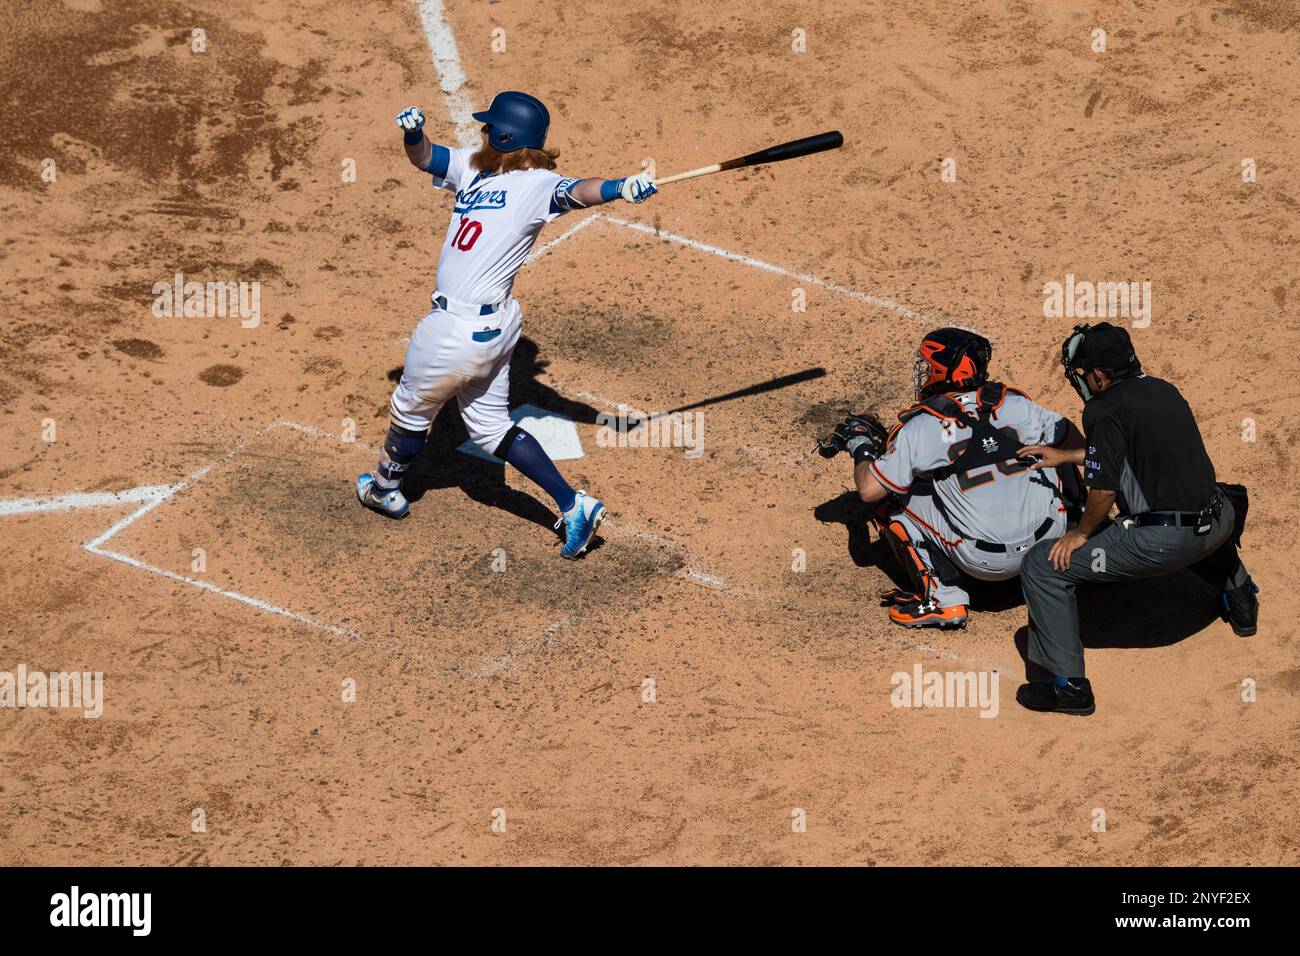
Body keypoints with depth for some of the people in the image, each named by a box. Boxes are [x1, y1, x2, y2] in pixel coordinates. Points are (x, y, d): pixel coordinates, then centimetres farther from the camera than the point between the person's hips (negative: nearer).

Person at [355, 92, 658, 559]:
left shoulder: (535, 185, -17)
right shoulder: (473, 167, 9)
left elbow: (576, 191, -33)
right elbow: (425, 157, 14)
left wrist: (621, 187, -52)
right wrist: (413, 132, -8)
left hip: (460, 328, -9)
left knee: (411, 408, 16)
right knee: (490, 424, 16)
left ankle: (385, 489, 42)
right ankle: (573, 505, 12)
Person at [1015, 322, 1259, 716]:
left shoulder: (1105, 409, -13)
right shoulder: (1163, 390, 12)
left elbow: (1104, 489, -14)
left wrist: (1082, 533, 4)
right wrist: (1065, 456, 36)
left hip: (1160, 544, -8)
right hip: (1215, 529, 8)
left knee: (1042, 567, -2)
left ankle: (1068, 685, -4)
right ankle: (1241, 602, 55)